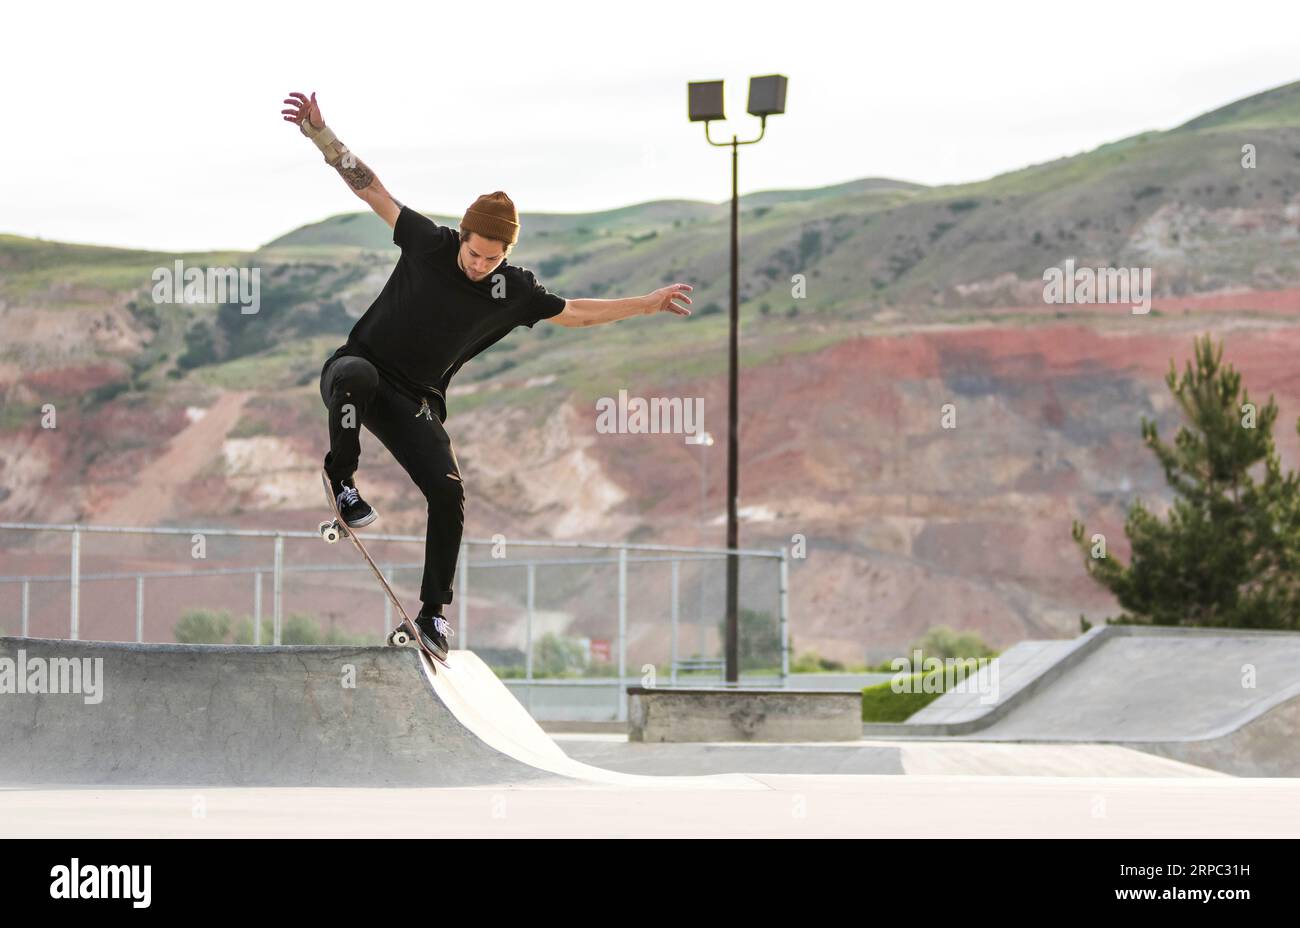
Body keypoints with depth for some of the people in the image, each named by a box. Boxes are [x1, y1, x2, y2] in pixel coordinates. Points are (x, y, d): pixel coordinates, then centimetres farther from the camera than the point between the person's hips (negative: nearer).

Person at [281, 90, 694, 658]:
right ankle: (341, 483, -17)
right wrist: (319, 133, -12)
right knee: (358, 374, -41)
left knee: (448, 493, -17)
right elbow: (369, 186, -6)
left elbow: (574, 313, 13)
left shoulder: (513, 291, -3)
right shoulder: (427, 243, -10)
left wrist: (647, 304, 12)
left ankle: (433, 611, -3)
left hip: (415, 402, 2)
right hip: (355, 373, -2)